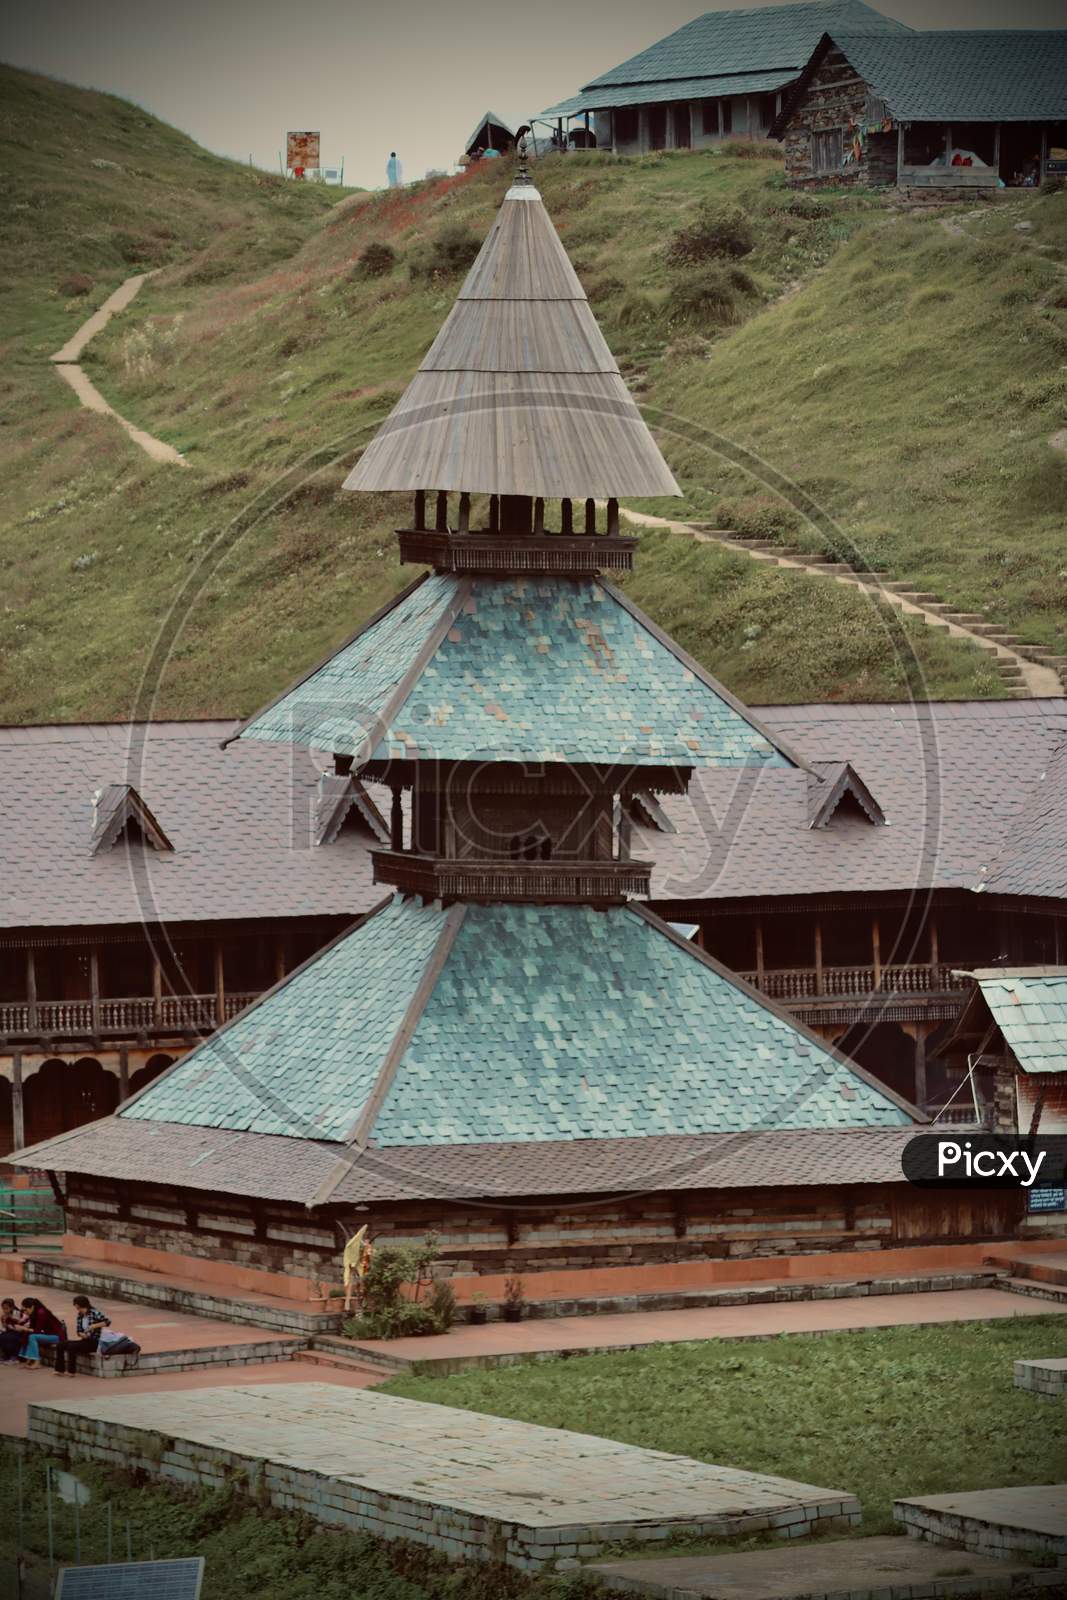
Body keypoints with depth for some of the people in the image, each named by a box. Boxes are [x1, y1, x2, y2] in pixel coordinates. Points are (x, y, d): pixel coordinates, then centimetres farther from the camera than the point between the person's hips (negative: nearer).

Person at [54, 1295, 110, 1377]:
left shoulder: (94, 1313, -12)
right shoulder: (79, 1316, 7)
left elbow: (108, 1322, -21)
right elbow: (78, 1331, 10)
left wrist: (95, 1326, -30)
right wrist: (82, 1334, -14)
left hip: (94, 1342, -7)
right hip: (85, 1341, 7)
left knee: (71, 1346, -28)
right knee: (60, 1345, -6)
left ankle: (71, 1371, -20)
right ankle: (60, 1369, -7)